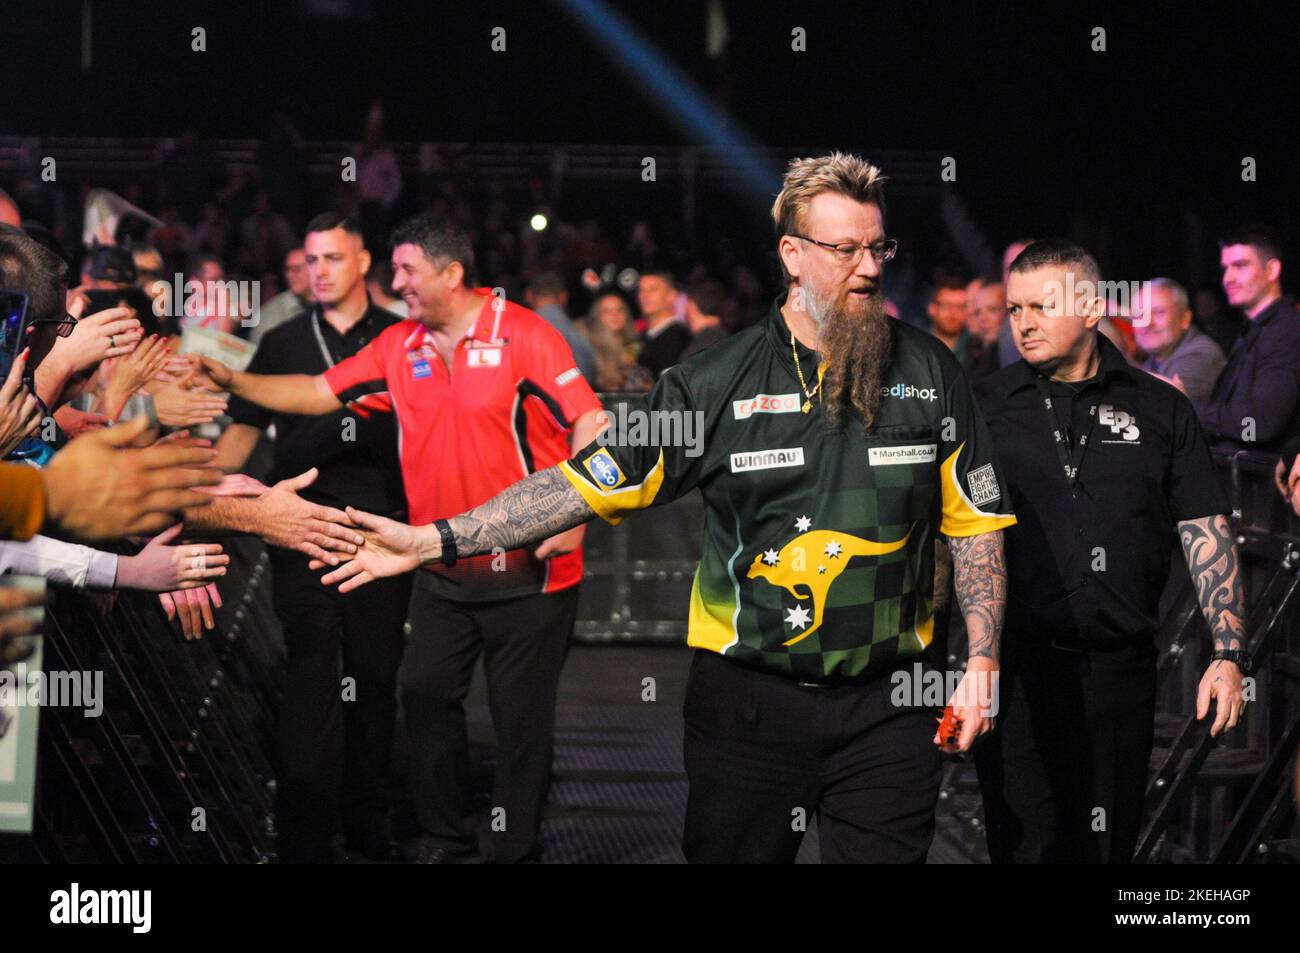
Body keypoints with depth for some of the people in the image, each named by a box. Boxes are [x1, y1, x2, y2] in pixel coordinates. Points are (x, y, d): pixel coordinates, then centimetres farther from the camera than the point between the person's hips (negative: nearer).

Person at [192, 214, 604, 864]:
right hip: (445, 569, 6)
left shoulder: (523, 335, -12)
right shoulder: (399, 347, 6)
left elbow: (588, 423, -15)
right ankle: (444, 834, 23)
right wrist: (234, 382, 0)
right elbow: (321, 393, 9)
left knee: (522, 713, 2)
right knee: (425, 690, 7)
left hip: (527, 569, -6)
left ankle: (513, 848, 14)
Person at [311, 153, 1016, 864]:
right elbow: (587, 484, -3)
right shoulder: (714, 382, -1)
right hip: (744, 699, 0)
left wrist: (982, 660, -3)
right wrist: (434, 540, -9)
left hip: (887, 710, 0)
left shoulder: (931, 373, 3)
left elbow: (976, 523, 7)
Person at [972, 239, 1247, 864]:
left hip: (1121, 669, 1)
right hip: (1017, 668, -1)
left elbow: (1206, 535, 6)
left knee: (1108, 847, 7)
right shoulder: (984, 408, 5)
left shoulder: (1161, 412, 8)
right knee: (1028, 844, -5)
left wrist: (1229, 654, -2)